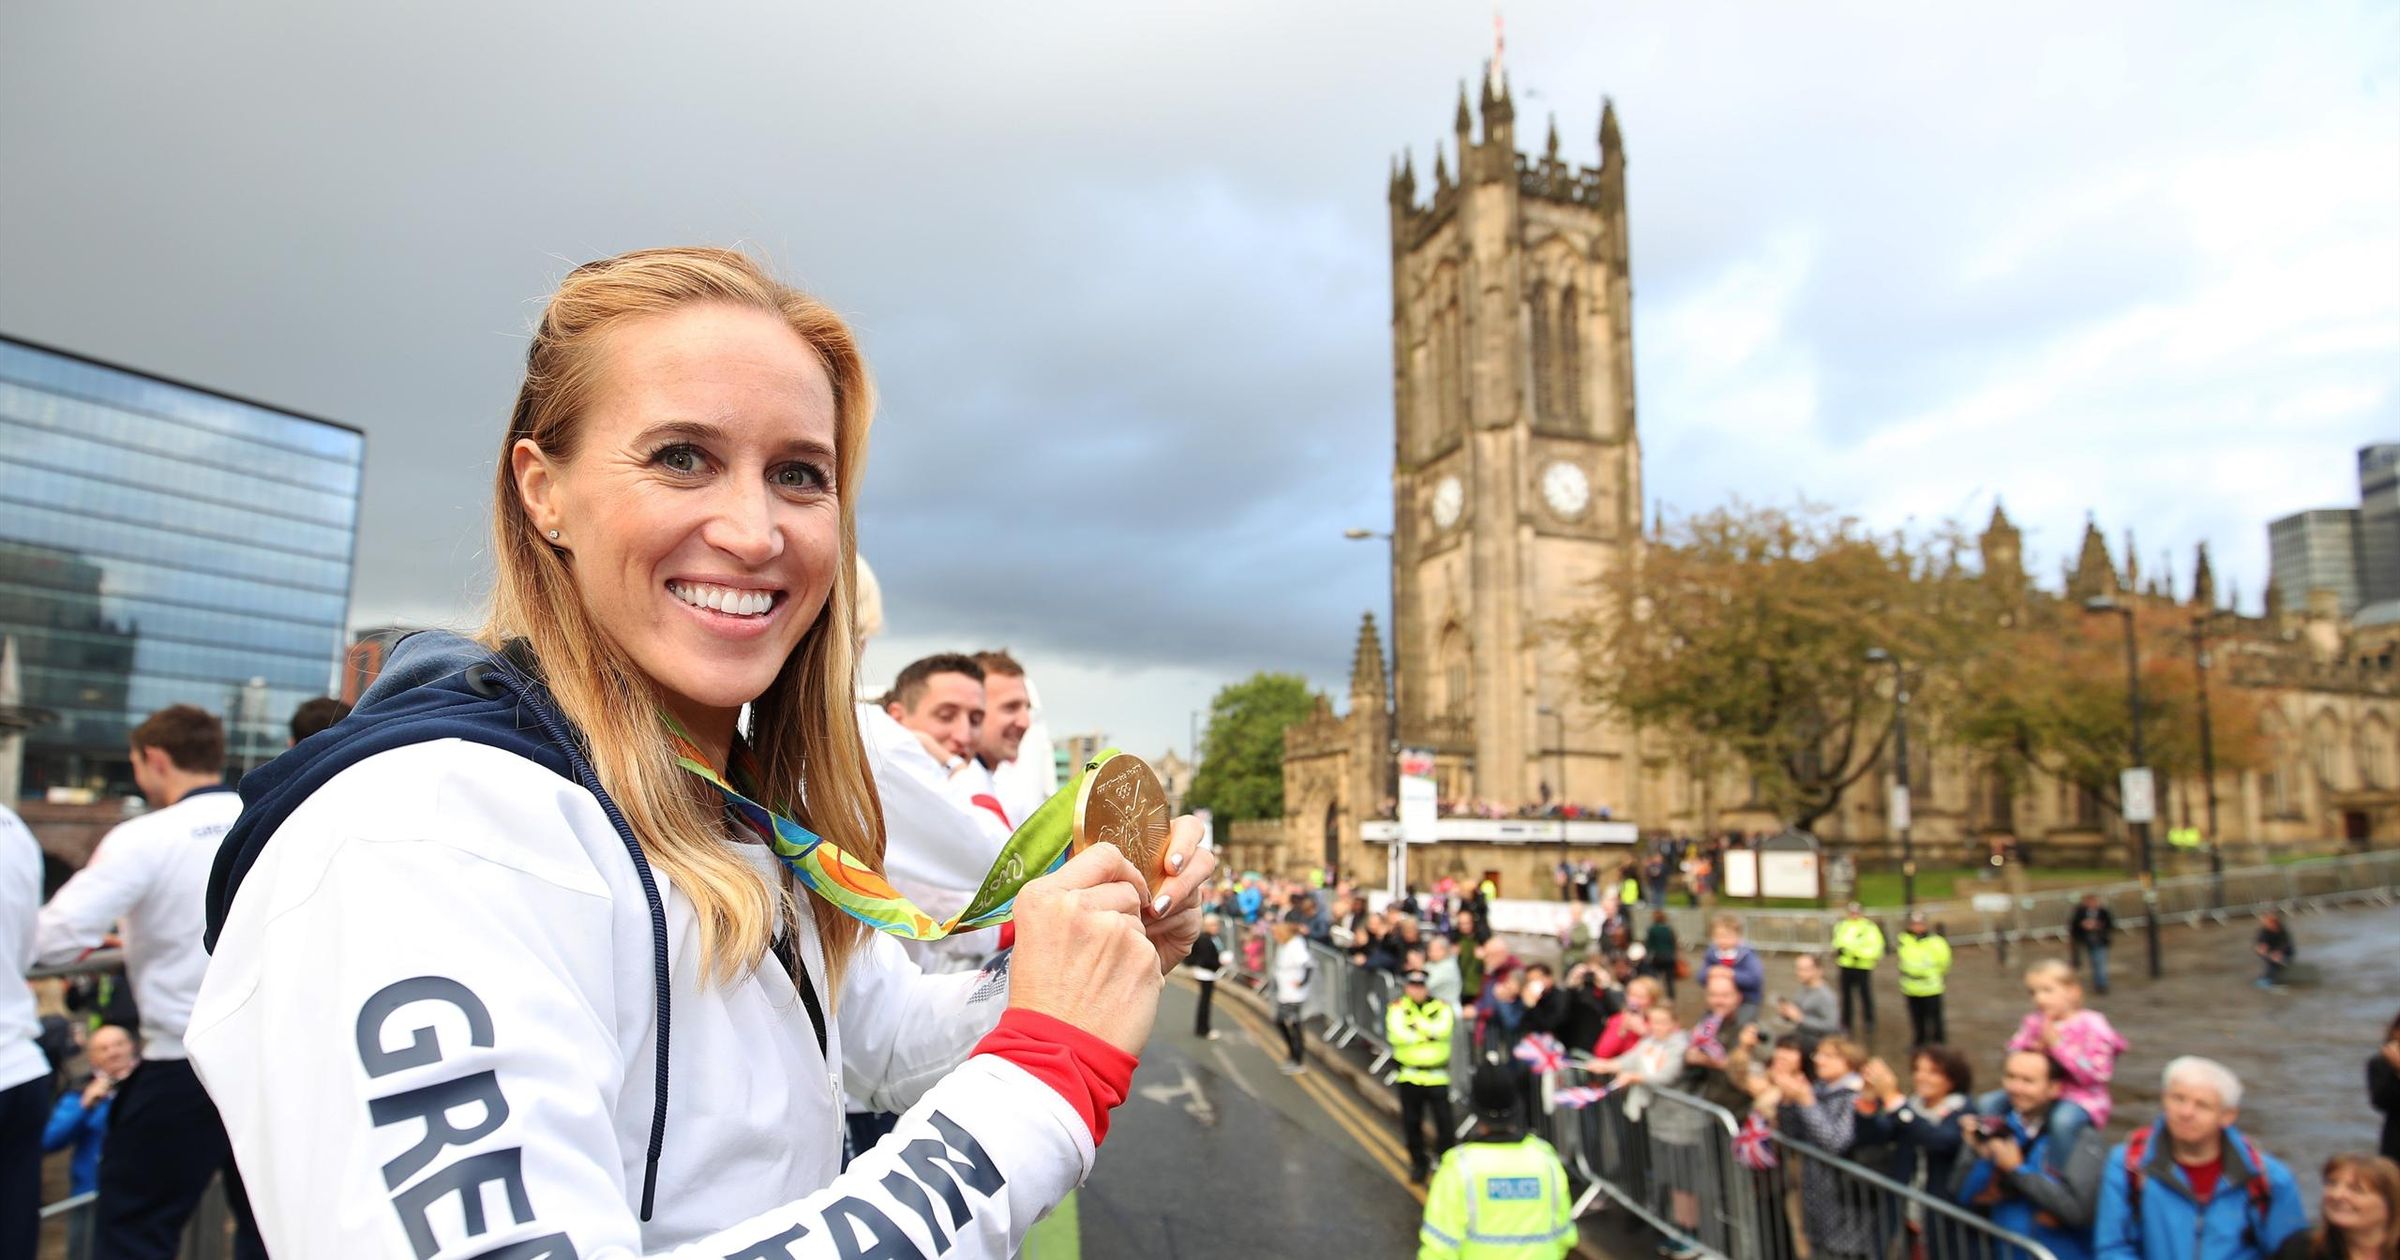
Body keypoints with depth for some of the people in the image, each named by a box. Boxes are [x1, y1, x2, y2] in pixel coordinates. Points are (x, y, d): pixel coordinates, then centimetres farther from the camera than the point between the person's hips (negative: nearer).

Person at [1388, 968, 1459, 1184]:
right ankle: (1418, 1164, 28)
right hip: (1409, 1075, 1)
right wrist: (1428, 1032, -15)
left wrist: (1416, 1023, -19)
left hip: (1437, 1076, -1)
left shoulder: (1442, 1008, -1)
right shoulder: (1396, 1009, -1)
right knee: (1412, 1123, 10)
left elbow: (1442, 1029, -22)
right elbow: (1397, 1035, -19)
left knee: (1443, 1122, 0)